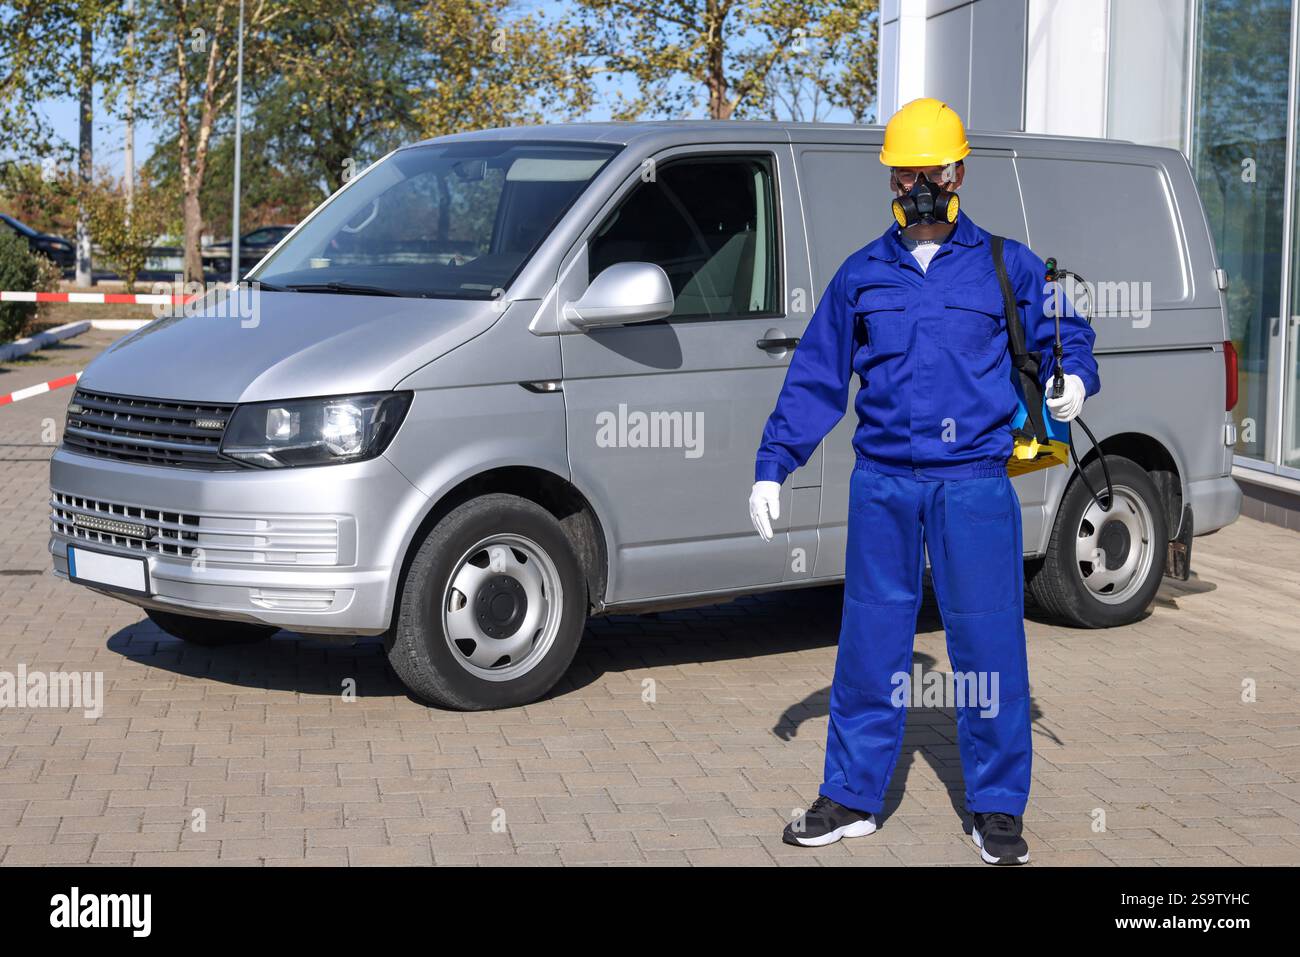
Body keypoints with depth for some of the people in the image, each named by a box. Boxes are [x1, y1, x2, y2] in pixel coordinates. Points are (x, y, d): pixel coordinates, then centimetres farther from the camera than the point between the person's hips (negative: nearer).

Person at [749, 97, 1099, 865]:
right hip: (882, 484, 2)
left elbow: (1067, 336, 13)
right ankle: (851, 798, 18)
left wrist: (1073, 380, -10)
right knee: (871, 640, 7)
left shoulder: (1007, 267, 5)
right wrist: (772, 467, 8)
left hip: (974, 484, -2)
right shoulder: (862, 275, 10)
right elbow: (814, 379, 12)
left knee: (988, 643, 0)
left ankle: (998, 809, 13)